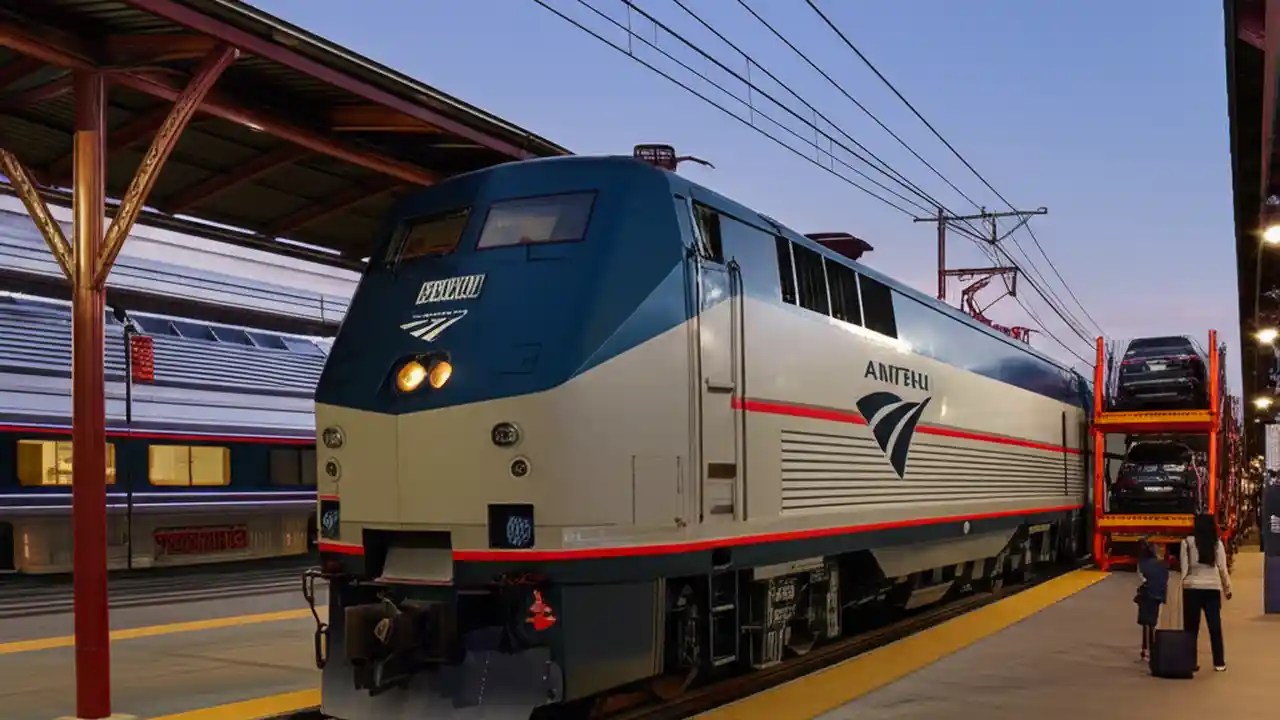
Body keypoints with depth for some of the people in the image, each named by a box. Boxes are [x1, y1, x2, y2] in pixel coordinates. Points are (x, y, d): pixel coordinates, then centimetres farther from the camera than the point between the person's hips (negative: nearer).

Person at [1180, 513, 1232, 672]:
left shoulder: (1188, 542, -3)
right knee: (1215, 627, 8)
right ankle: (1219, 663, 9)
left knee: (1191, 627, 5)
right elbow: (1222, 568, 2)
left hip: (1192, 588, -1)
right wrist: (1227, 588, 12)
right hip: (1212, 588, 1)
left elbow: (1184, 568, -4)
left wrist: (1180, 586, 2)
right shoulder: (1217, 543, 1)